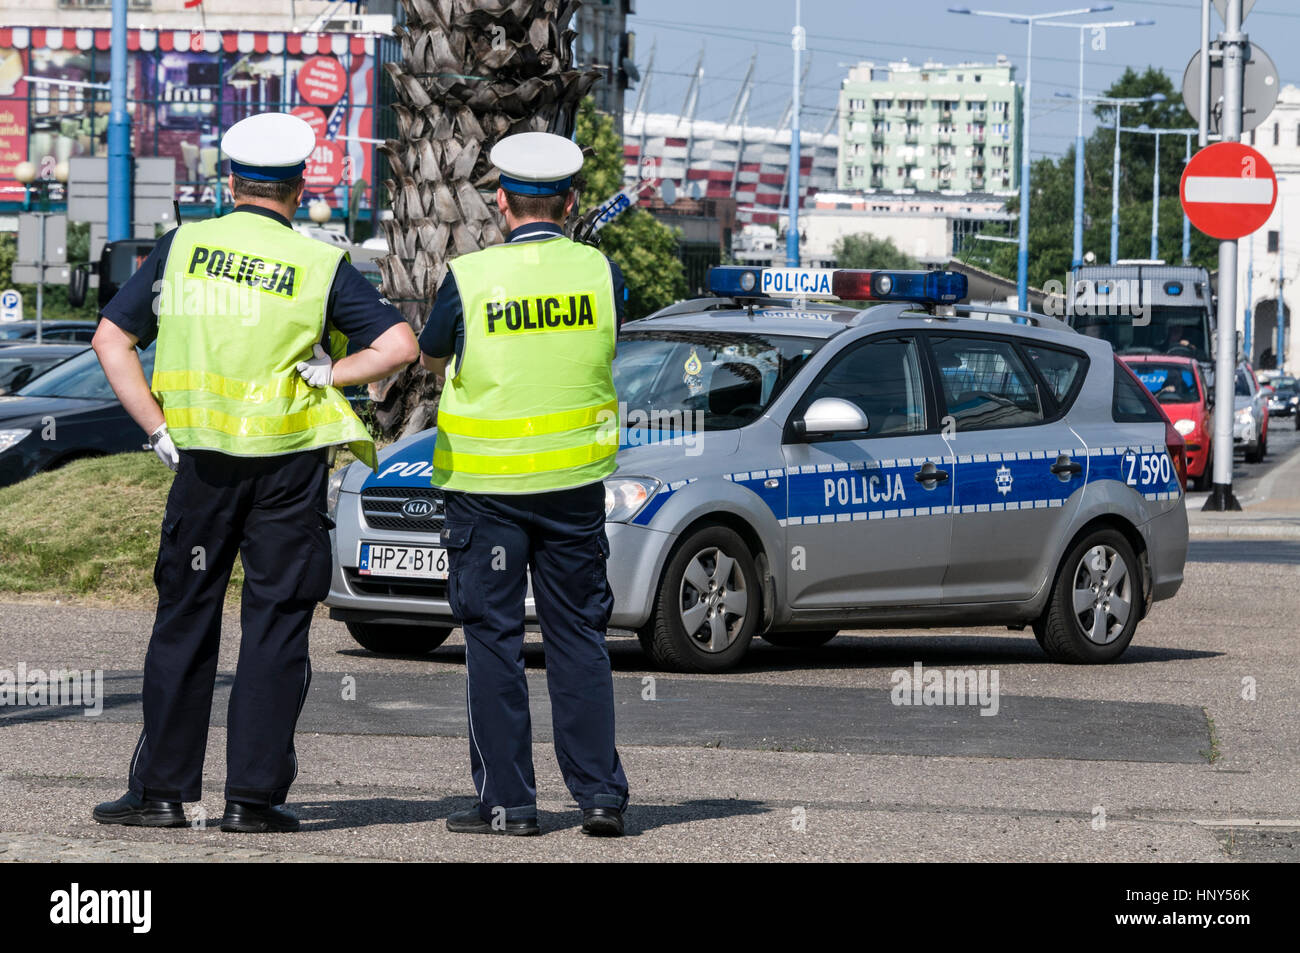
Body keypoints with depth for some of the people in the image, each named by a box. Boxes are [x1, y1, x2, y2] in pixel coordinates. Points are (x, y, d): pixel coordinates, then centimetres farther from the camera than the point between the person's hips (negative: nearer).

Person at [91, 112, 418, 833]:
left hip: (201, 461, 2)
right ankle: (252, 795, 2)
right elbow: (399, 345, -12)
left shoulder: (180, 248, 2)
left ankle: (161, 789, 9)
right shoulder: (321, 266, -3)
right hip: (289, 468, -1)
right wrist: (326, 373, -3)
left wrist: (158, 429, 2)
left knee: (185, 619, 9)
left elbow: (111, 340, 1)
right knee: (275, 627, 4)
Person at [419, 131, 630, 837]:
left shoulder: (470, 277, -10)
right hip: (575, 479, 3)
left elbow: (430, 357, 6)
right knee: (579, 638, 10)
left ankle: (506, 799, 4)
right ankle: (600, 794, 7)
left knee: (493, 639, 4)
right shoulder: (600, 272, -3)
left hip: (486, 481, -2)